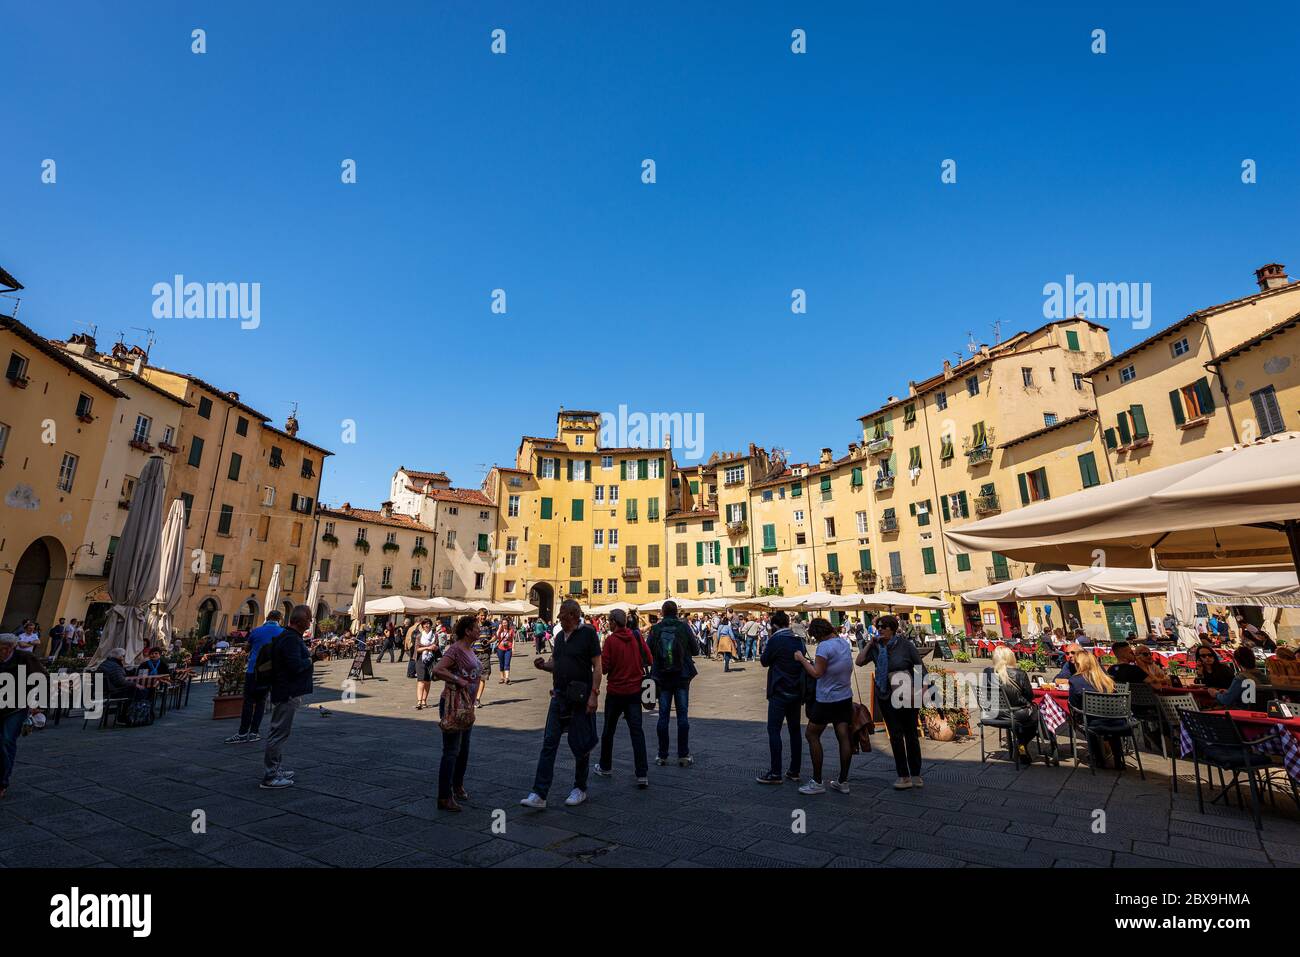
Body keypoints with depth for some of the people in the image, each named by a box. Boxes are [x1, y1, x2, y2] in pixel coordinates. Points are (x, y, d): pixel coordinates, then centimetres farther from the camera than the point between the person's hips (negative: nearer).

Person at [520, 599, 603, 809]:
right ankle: (539, 794, 8)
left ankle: (580, 789, 26)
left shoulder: (588, 633, -9)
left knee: (580, 745, 8)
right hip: (559, 697, 6)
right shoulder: (560, 636, 11)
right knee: (549, 744, 2)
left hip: (580, 698, -6)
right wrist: (543, 664, -1)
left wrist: (594, 694, -17)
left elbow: (597, 667, -11)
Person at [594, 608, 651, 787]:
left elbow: (603, 668, -12)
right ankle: (642, 774, -3)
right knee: (636, 730, 3)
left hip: (615, 691, -2)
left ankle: (605, 767, 31)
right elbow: (648, 659, 2)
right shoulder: (637, 636, -3)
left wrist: (600, 652, 4)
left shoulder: (610, 640, -13)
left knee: (608, 730, 15)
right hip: (635, 690, 3)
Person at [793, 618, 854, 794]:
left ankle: (817, 782, 7)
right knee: (844, 737, 10)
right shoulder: (844, 642, 3)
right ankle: (843, 781, 18)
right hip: (845, 697, 8)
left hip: (827, 699, -8)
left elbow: (816, 673, -21)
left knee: (812, 735, 5)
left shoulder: (824, 646, -21)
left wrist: (801, 659, -10)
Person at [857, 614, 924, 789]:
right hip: (886, 696, 2)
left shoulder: (905, 645, -9)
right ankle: (903, 776, 13)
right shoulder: (876, 647, -2)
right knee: (896, 735, 3)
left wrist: (918, 690, -9)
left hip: (908, 696, -2)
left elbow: (920, 668, -3)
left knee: (911, 734, 10)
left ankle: (915, 775, 24)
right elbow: (859, 662, -9)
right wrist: (870, 643, -10)